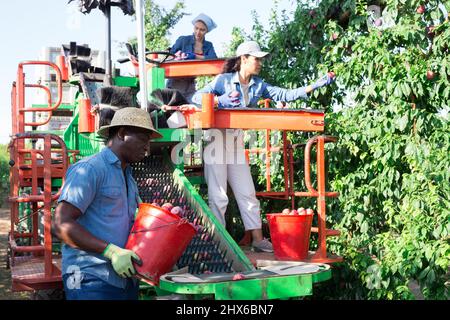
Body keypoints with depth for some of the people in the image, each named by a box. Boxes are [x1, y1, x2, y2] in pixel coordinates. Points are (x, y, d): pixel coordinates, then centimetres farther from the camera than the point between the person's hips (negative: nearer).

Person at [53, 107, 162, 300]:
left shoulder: (128, 178, 19)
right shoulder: (89, 169, -10)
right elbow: (62, 225, -17)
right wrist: (112, 251, -22)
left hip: (125, 280, 8)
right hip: (92, 283, -8)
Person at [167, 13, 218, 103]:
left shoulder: (208, 45, 9)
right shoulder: (183, 40, 0)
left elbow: (214, 58, -11)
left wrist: (194, 56, -20)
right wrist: (176, 56, -26)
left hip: (191, 83, 3)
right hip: (177, 82, -3)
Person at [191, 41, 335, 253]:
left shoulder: (258, 86, 9)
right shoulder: (223, 80, -7)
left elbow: (285, 95, 1)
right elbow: (196, 97, -12)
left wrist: (315, 86, -7)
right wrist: (218, 101, -30)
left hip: (237, 142, 6)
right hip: (216, 138, -6)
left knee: (247, 193, 7)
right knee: (218, 195, -2)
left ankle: (257, 239, 13)